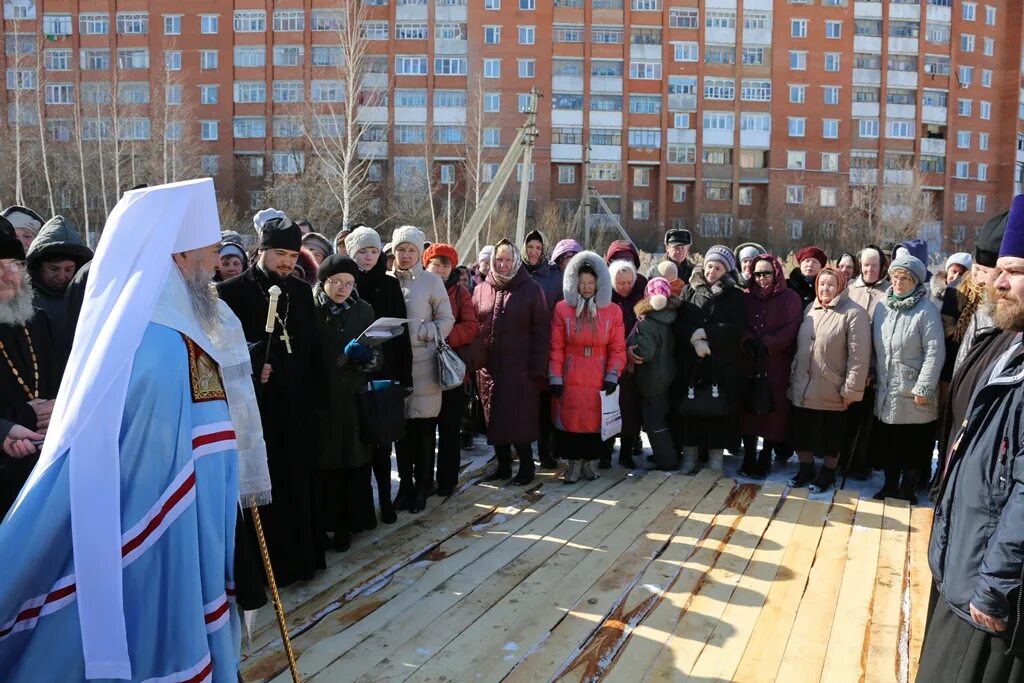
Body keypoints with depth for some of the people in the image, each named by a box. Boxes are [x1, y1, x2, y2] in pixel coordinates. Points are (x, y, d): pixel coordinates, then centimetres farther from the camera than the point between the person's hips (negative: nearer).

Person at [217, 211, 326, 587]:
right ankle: (266, 563, 12)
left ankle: (301, 556, 23)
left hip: (297, 405, 4)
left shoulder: (301, 292, 10)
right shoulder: (232, 291, -4)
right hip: (256, 406, -4)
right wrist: (251, 365, -17)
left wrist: (313, 394, 11)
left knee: (297, 483, 10)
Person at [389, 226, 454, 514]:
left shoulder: (432, 281, 0)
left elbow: (447, 320, 1)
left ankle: (422, 487, 16)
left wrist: (421, 332, -13)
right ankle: (405, 484, 22)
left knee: (423, 428, 3)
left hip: (423, 364, -2)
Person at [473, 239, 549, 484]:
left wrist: (537, 367, -10)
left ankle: (526, 466, 14)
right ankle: (503, 465, 23)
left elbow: (541, 330, -4)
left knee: (520, 419, -2)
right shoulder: (481, 290, 10)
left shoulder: (531, 290, -1)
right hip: (489, 368, 4)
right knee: (494, 418, 10)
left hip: (519, 367, -4)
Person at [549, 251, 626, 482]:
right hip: (571, 377, -1)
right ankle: (574, 463, 16)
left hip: (599, 378, 1)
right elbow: (556, 348, 0)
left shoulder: (613, 311, 3)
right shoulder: (562, 309, 1)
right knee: (570, 420, 0)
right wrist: (555, 378, -6)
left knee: (596, 420, 4)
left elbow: (617, 348, 2)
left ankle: (585, 461, 22)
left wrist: (612, 376, -8)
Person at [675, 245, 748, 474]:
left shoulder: (736, 296, 6)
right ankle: (689, 453, 13)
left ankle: (715, 456, 10)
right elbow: (679, 323, 1)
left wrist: (704, 333, -15)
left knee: (719, 410, -1)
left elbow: (736, 329, -8)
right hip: (690, 363, 2)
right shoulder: (690, 291, 11)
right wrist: (695, 340, -17)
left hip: (723, 367, -1)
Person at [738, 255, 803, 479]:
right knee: (748, 408, 2)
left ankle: (765, 459, 9)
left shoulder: (790, 298, 2)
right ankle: (749, 458, 11)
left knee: (773, 409, -1)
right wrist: (748, 342, -16)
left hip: (777, 364, -2)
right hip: (748, 363, 3)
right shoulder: (746, 297, 10)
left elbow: (792, 328, -9)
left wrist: (766, 345, -18)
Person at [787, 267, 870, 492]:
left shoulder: (853, 313, -12)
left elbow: (859, 355, -15)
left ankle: (828, 473, 27)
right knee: (801, 429, 13)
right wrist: (793, 376, 13)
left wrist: (851, 389, -16)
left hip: (831, 390, -5)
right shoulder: (810, 309, 9)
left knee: (830, 433, 10)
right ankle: (806, 469, 31)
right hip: (802, 387, 6)